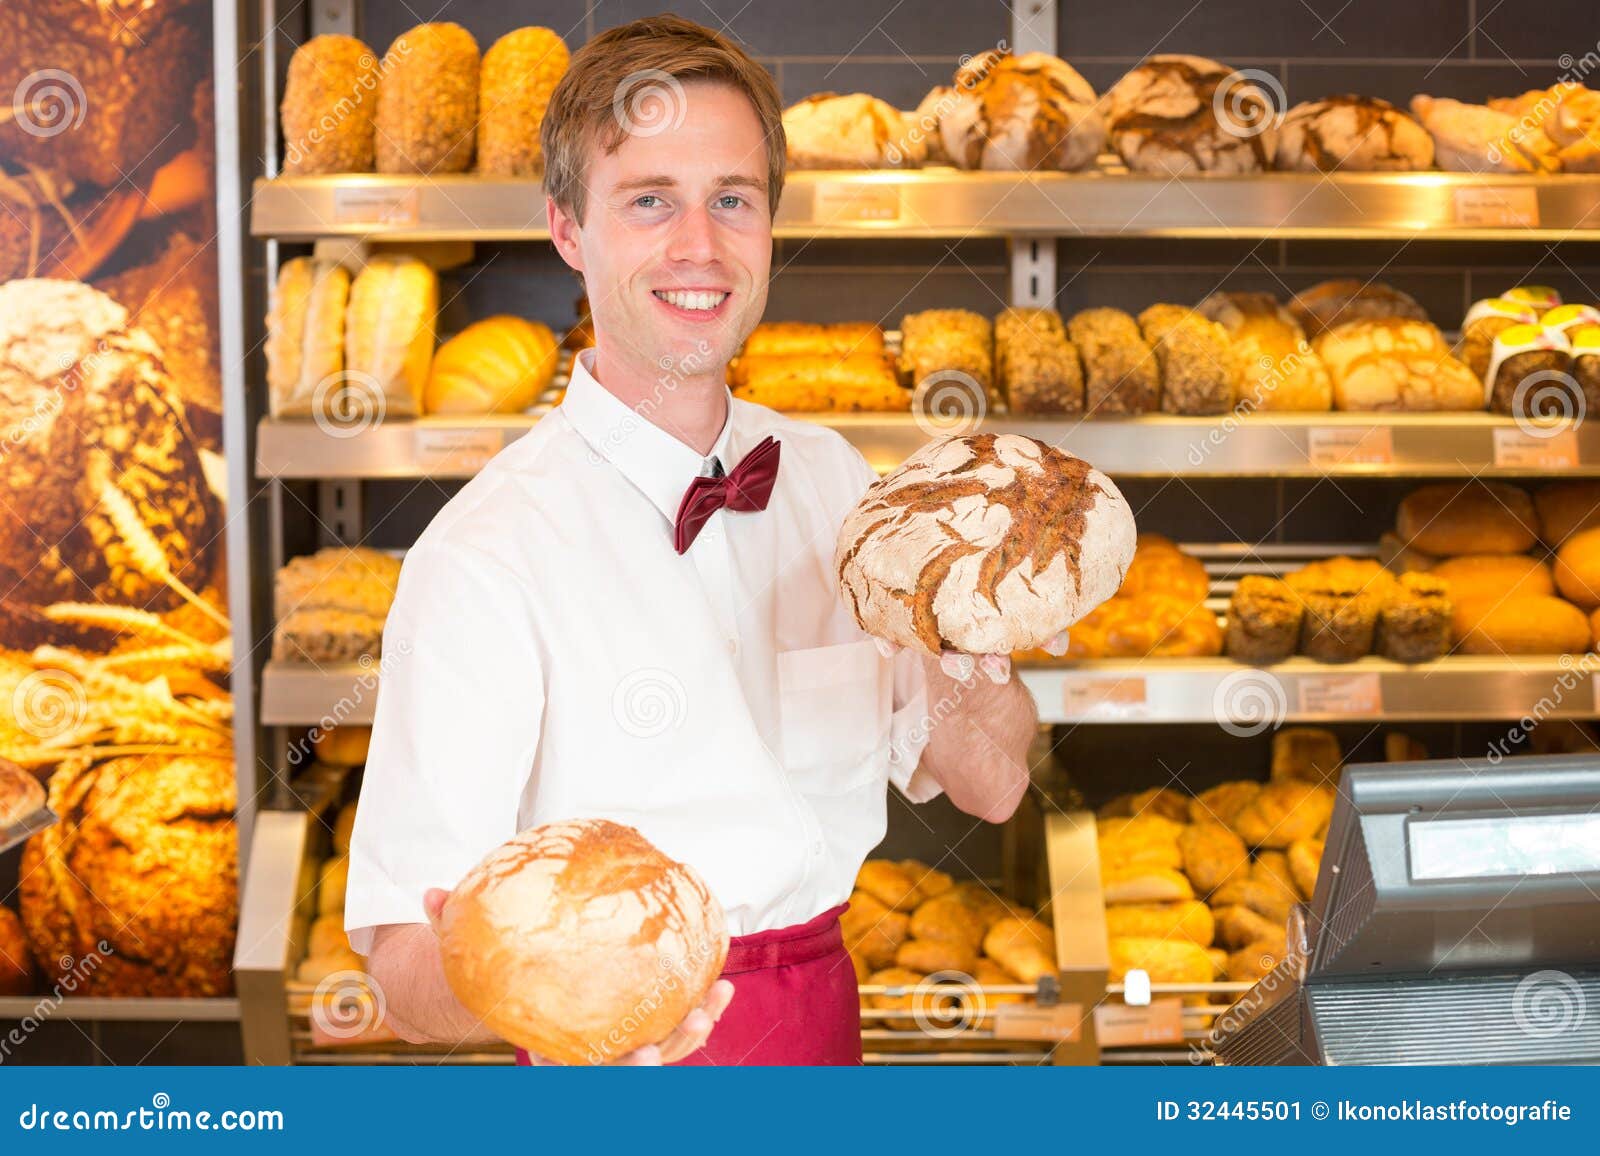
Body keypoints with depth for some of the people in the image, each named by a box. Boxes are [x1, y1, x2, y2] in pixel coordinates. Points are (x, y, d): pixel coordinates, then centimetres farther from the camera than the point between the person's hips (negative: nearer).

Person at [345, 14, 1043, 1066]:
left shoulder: (830, 478, -1)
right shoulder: (489, 556, -21)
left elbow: (992, 791, 2)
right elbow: (404, 960, -24)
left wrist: (962, 674, -17)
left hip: (825, 1024, 6)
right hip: (624, 1070, -5)